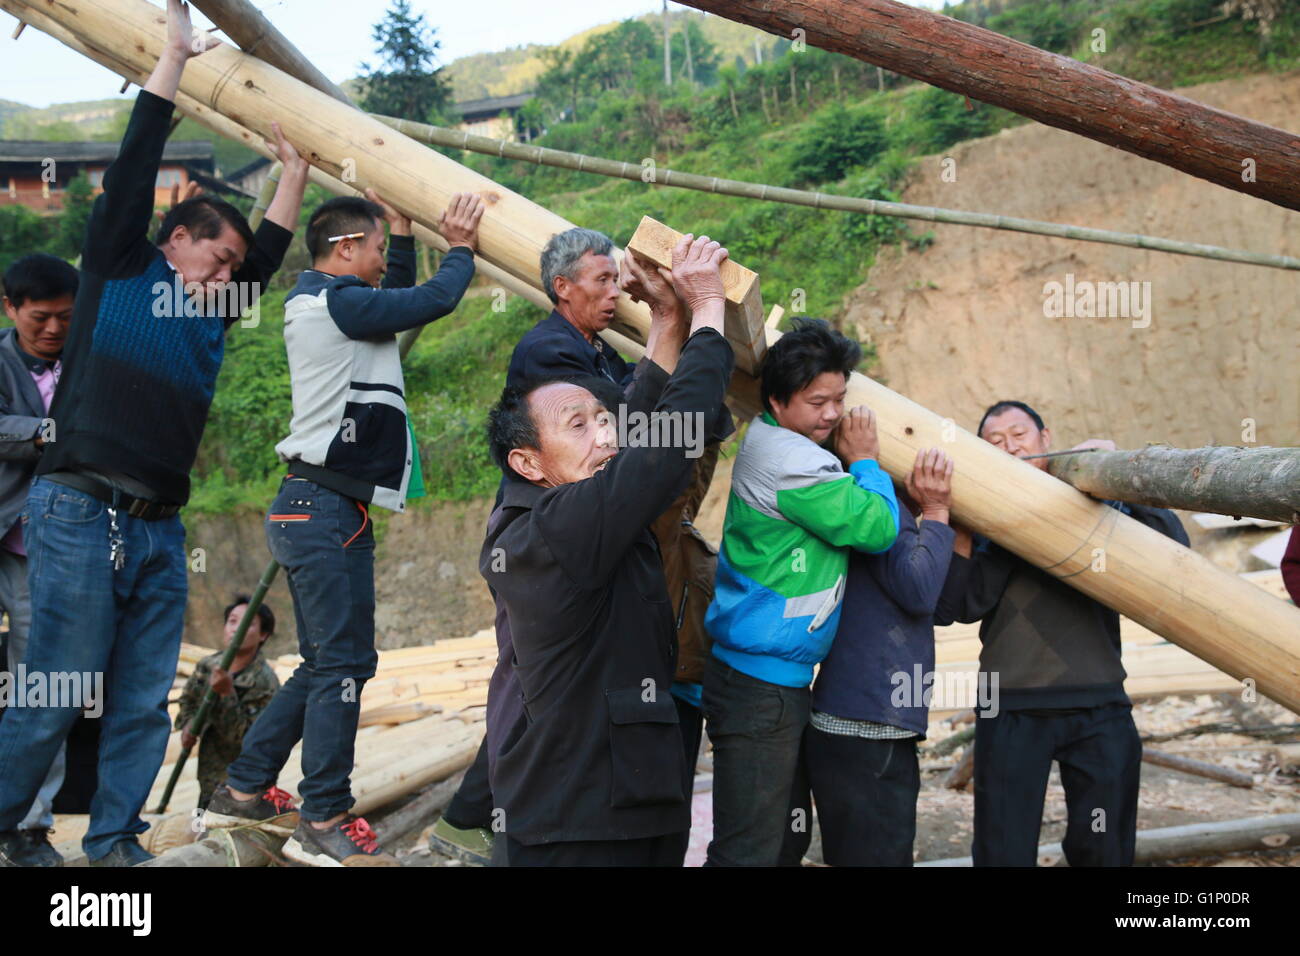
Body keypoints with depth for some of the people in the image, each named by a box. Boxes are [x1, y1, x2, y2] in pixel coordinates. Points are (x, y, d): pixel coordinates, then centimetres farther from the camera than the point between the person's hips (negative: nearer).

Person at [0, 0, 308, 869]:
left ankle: (115, 843, 13)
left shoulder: (213, 311, 21)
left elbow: (271, 248, 31)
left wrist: (296, 168, 31)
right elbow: (133, 171, 2)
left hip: (159, 530, 7)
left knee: (144, 703, 5)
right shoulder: (119, 273, 5)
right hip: (81, 514, -6)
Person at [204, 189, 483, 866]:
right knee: (343, 663, -7)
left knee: (328, 664, 16)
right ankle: (323, 824, -2)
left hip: (319, 509, 11)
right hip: (326, 509, -11)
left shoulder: (320, 304, 18)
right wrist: (460, 248, 6)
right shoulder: (336, 302, -13)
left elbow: (402, 299, 32)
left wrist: (403, 227, 27)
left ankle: (243, 791, 23)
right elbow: (435, 300, -12)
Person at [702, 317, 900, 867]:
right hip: (762, 686, -11)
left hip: (778, 681, 11)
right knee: (748, 850, -9)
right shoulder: (789, 461, -18)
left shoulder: (771, 446, 14)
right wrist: (864, 461, -1)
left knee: (772, 837, 15)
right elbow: (878, 528, -15)